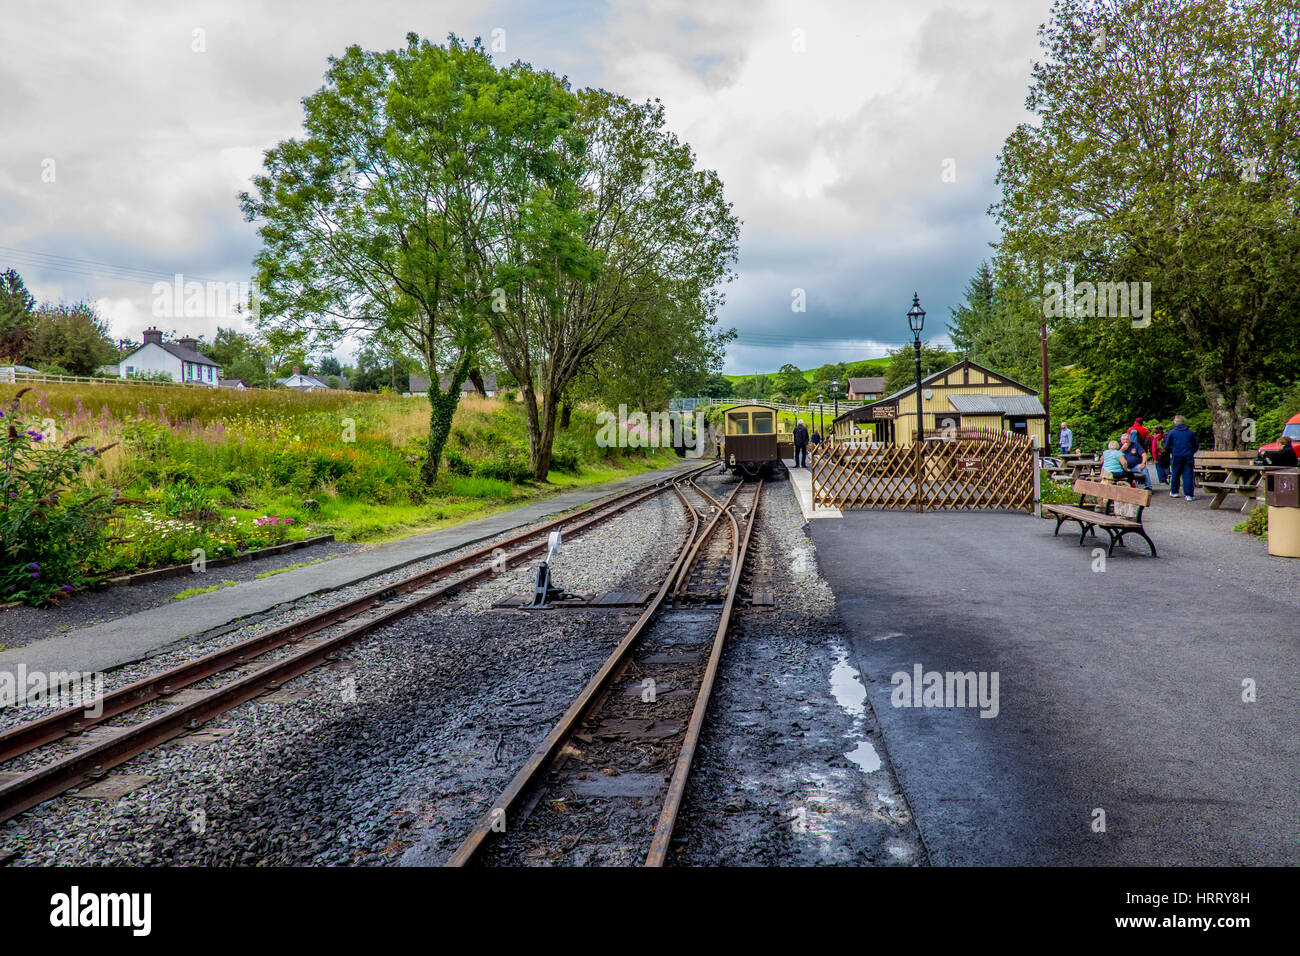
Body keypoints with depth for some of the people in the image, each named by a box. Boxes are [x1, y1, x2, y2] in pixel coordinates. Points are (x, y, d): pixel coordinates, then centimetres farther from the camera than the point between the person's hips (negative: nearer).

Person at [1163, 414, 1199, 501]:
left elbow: (1167, 446, 2)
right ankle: (1188, 494, -3)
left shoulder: (1172, 432, -1)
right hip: (1189, 457, 1)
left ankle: (1174, 492, 22)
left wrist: (1171, 452, 21)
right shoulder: (1191, 432, 6)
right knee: (1188, 475, 1)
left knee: (1175, 474, 12)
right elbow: (1196, 445, 12)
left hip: (1176, 457, -1)